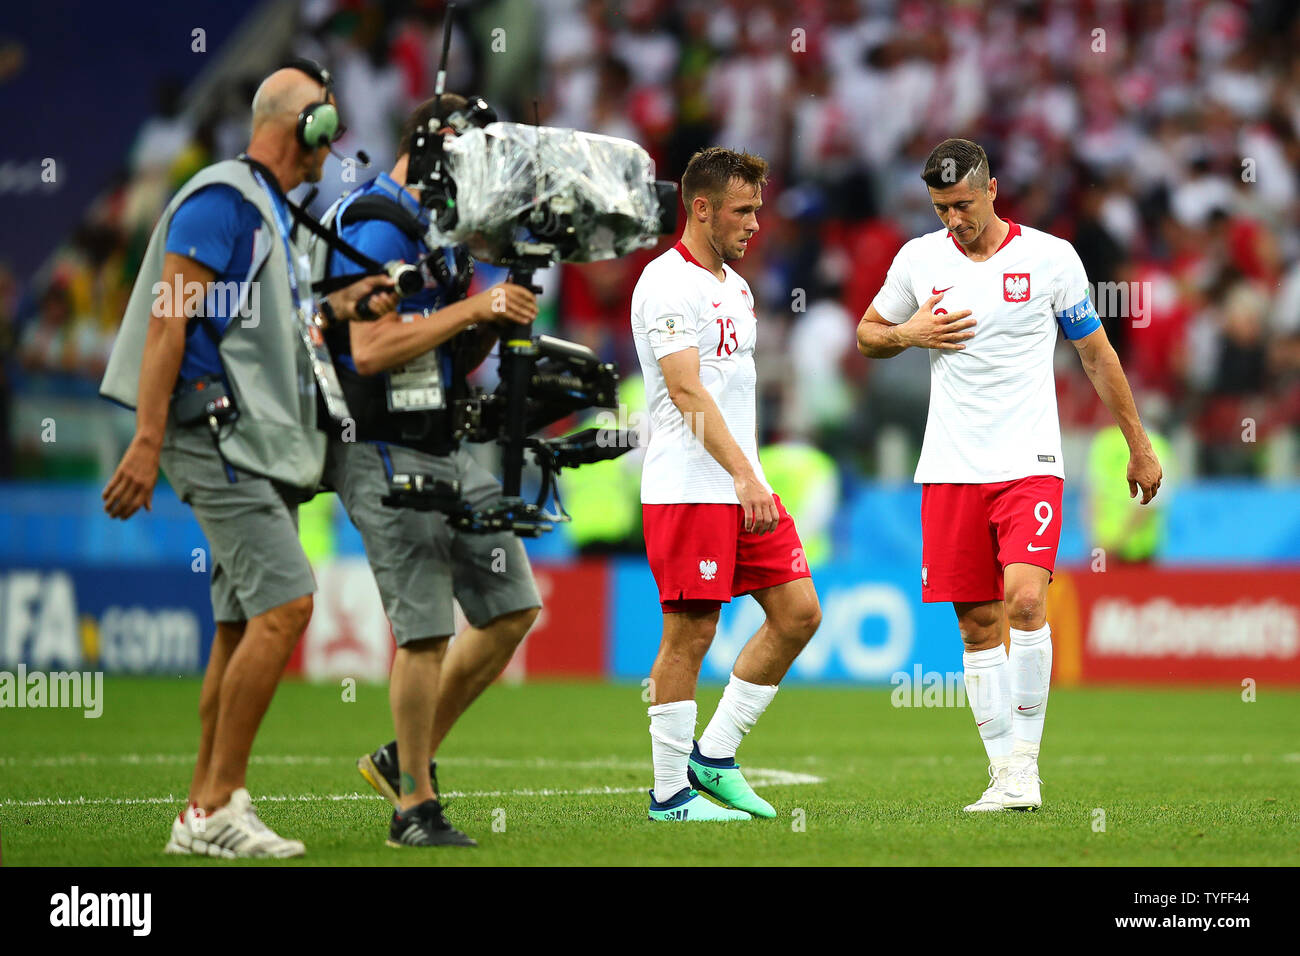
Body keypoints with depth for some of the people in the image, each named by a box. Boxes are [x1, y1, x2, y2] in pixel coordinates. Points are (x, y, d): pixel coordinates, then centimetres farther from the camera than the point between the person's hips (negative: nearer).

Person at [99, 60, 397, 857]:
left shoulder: (271, 215, 21)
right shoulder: (222, 200, -10)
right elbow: (169, 319, -15)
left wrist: (336, 310, 10)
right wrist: (148, 442, -21)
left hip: (260, 446, 10)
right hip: (219, 437, -10)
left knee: (245, 626, 8)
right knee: (285, 603, -17)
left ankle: (204, 815, 11)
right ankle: (220, 804, -14)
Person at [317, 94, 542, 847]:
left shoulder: (434, 229, 17)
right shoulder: (379, 228, -14)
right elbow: (371, 350, -24)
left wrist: (495, 324, 1)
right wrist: (472, 309, -20)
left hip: (445, 450, 10)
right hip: (386, 453, -10)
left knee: (512, 608, 9)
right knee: (428, 630, -8)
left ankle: (408, 757, 19)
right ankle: (415, 806, 2)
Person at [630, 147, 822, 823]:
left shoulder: (734, 285, 19)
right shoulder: (666, 284, -11)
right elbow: (686, 392, -20)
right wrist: (743, 476, -26)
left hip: (743, 486, 9)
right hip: (687, 487, -9)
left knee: (798, 612, 5)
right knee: (690, 635, -6)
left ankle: (714, 755, 13)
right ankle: (671, 793, 1)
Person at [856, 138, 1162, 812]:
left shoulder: (1050, 256, 0)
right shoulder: (918, 259, 5)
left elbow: (1097, 355, 10)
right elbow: (867, 335, 19)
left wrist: (1139, 446, 13)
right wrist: (909, 334, -4)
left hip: (1028, 465, -3)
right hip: (951, 471, 3)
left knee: (1025, 599, -21)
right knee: (977, 627, 3)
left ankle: (1025, 756, -11)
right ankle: (1004, 776, 9)